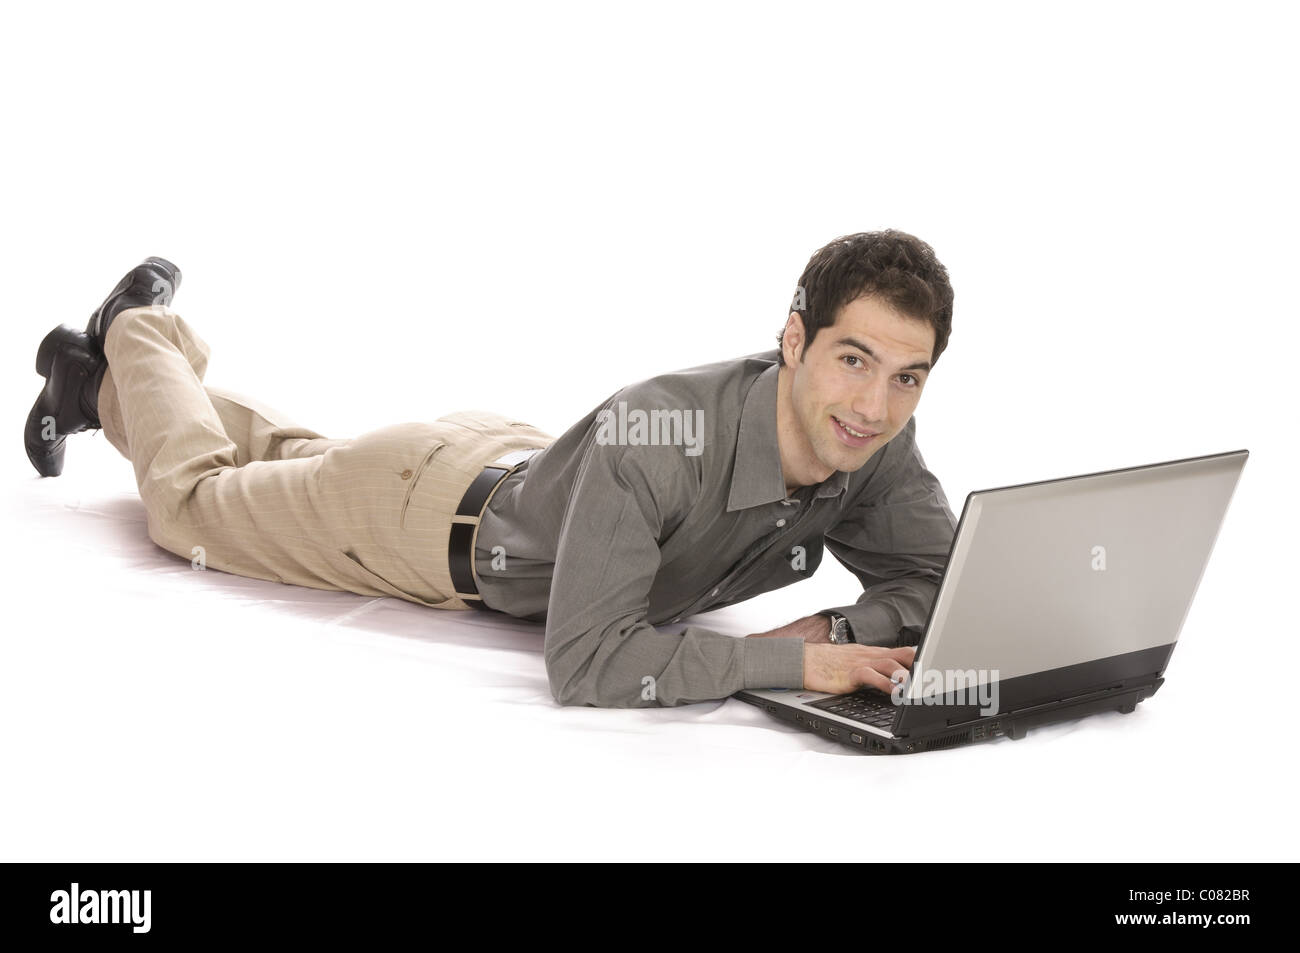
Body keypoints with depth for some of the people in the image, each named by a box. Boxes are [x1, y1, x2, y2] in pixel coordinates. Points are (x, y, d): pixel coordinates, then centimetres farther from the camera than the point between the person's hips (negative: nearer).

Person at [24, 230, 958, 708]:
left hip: (522, 462, 6)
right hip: (433, 504, -6)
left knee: (302, 461, 34)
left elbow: (942, 585, -16)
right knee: (192, 500, 21)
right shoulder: (653, 431, -48)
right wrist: (787, 663, -51)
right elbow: (585, 661, -48)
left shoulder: (876, 439, -28)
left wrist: (830, 628, -35)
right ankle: (139, 331, 48)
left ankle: (107, 386, 59)